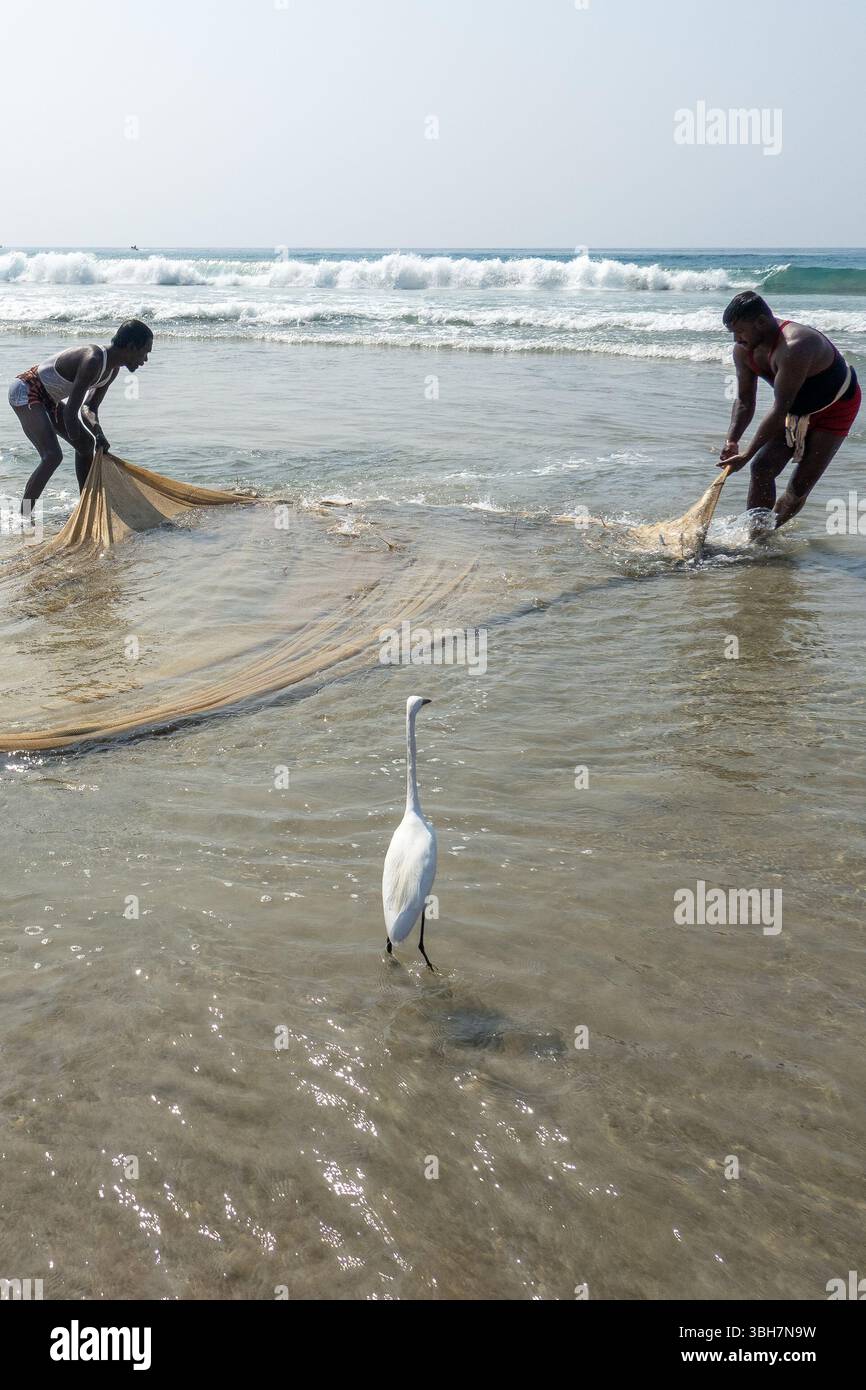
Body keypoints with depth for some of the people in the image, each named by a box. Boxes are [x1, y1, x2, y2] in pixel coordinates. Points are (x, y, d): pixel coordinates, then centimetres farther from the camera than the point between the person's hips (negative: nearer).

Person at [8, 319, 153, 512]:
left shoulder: (113, 369, 1)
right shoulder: (93, 361, -30)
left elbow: (90, 407, 8)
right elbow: (70, 412, -30)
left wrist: (98, 431, -10)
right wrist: (77, 441, -18)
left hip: (48, 398, 11)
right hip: (25, 392, -11)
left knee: (87, 442, 18)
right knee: (52, 456, -23)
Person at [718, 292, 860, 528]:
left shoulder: (794, 348, -39)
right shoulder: (744, 350, -13)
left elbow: (780, 410, -38)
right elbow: (744, 401, -7)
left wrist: (747, 455, -35)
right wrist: (732, 441, -23)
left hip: (835, 408, -7)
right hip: (798, 407, 7)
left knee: (800, 485, -11)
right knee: (762, 467, -7)